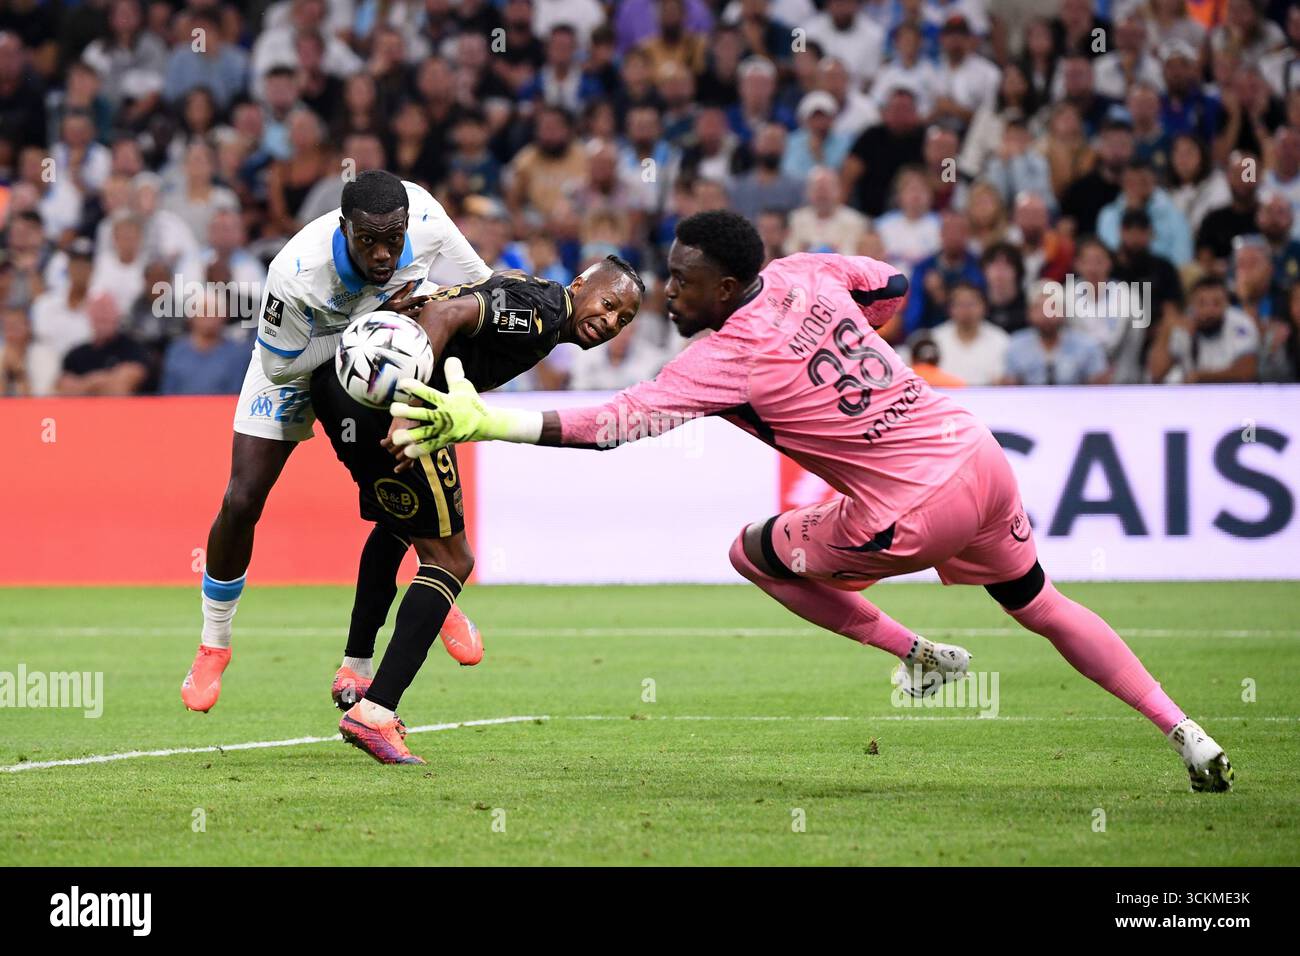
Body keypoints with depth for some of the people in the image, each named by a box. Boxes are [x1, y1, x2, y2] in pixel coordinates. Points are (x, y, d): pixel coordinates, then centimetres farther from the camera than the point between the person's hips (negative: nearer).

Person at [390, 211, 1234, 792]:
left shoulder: (728, 360, -17)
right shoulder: (803, 274, 3)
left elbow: (613, 425, -24)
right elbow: (891, 287, 22)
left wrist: (484, 424, -27)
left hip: (915, 511, -8)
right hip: (981, 456, 8)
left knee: (755, 552, 13)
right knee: (1041, 607, 26)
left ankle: (917, 655, 13)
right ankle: (1186, 734, 22)